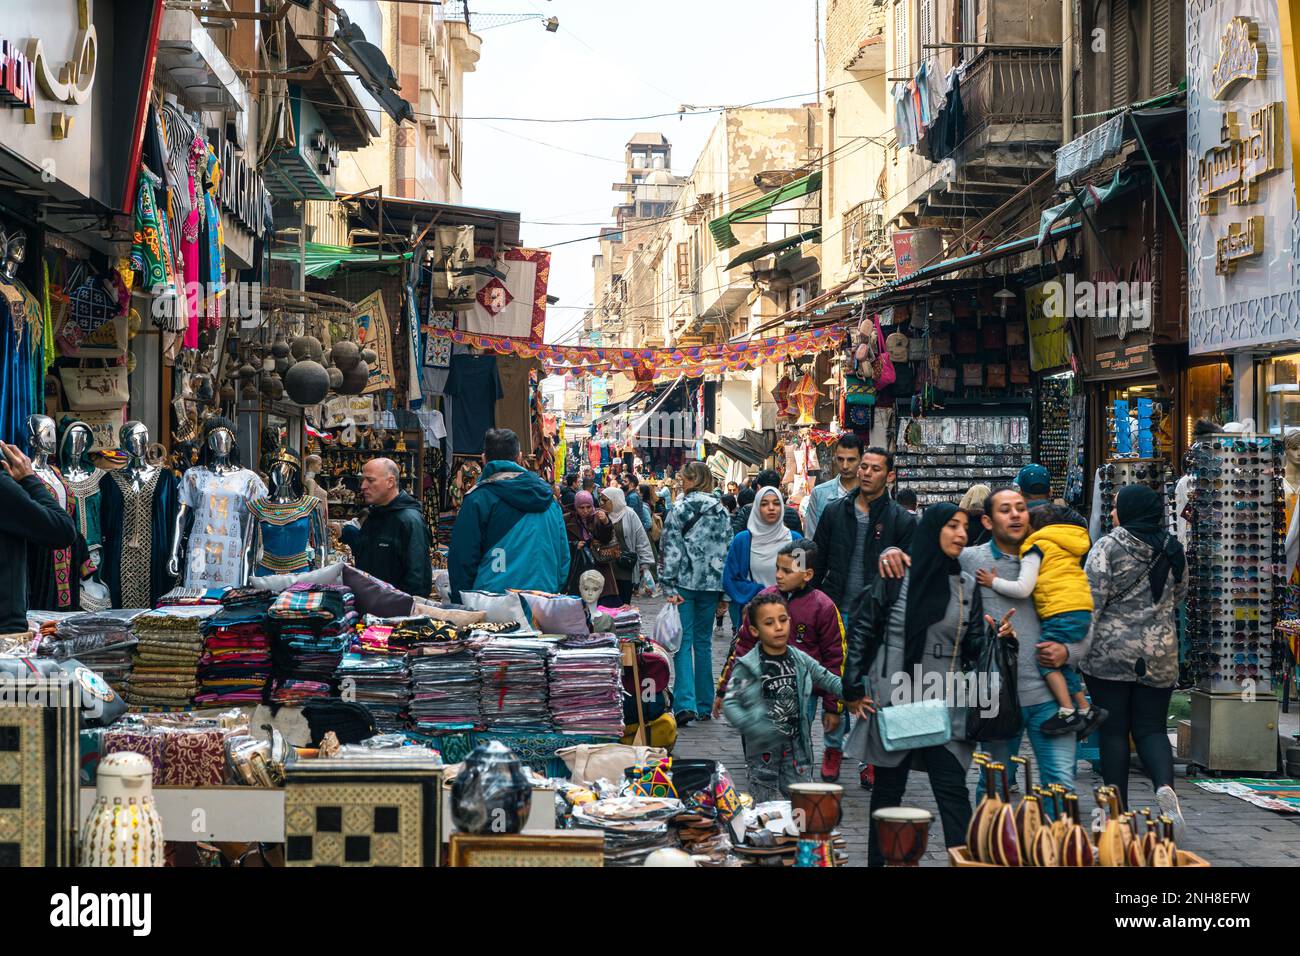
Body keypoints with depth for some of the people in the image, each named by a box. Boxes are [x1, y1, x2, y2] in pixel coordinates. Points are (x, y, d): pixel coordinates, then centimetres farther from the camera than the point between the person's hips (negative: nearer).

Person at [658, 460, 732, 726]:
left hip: (685, 581, -3)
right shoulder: (720, 511, 6)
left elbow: (671, 548, -9)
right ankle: (705, 704, 17)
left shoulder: (679, 509, -6)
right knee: (704, 641, 14)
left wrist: (669, 586, -8)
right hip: (711, 583, 4)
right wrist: (726, 591, 10)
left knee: (684, 641, -2)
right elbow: (728, 547, 6)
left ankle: (685, 704, -15)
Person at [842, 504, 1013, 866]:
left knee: (953, 790, -5)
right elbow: (861, 632, 0)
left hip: (944, 706, 2)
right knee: (888, 789, 9)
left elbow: (973, 648, 6)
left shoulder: (967, 585, 6)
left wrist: (995, 635, -15)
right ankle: (879, 860, 20)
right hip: (892, 700, -2)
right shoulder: (896, 578, -3)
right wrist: (853, 689, -3)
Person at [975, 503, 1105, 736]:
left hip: (1063, 611, -9)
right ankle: (1086, 710, 15)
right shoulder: (1066, 547, 25)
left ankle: (1068, 713, -12)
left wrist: (993, 582, 0)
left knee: (1046, 659, -5)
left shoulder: (1037, 547, -2)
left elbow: (1023, 588, -11)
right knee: (1061, 663, 15)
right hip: (1082, 610, 9)